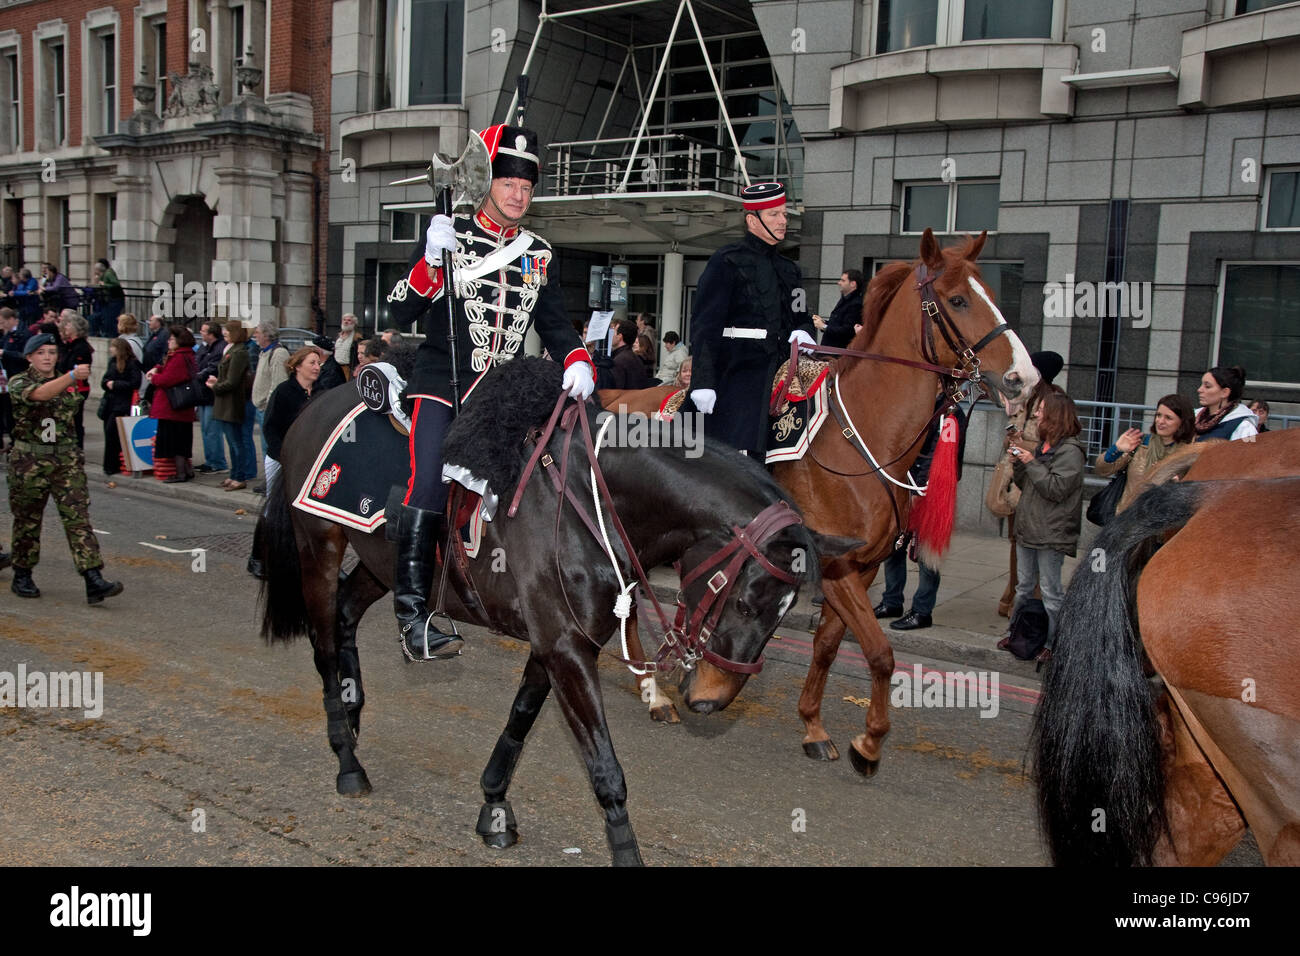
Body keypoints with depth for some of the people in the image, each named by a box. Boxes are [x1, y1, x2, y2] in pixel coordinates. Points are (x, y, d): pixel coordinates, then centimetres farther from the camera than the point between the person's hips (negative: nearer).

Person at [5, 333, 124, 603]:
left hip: (67, 460, 3)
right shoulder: (19, 383, -4)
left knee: (78, 518, -8)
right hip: (29, 460, -3)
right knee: (28, 520, 9)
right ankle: (22, 576, 28)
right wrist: (72, 376, -42)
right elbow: (40, 394, -28)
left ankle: (94, 581, -16)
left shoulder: (68, 385, 11)